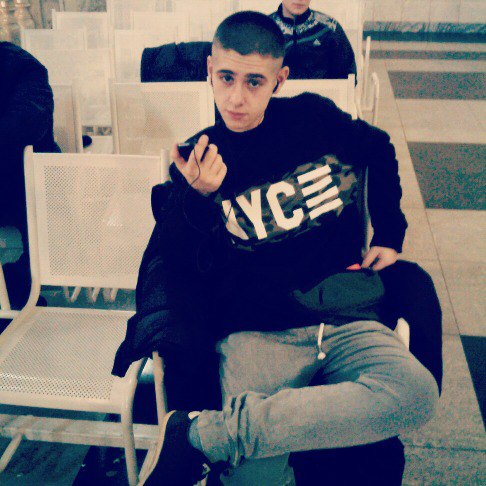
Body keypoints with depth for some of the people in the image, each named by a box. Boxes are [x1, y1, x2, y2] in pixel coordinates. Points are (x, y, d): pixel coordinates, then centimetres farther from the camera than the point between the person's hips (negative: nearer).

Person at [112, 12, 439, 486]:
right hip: (256, 331, -3)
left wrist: (389, 233, 23)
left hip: (345, 318, 4)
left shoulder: (314, 118, 8)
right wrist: (197, 199, -14)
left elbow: (378, 149, 27)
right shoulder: (198, 161, 7)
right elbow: (187, 272, 3)